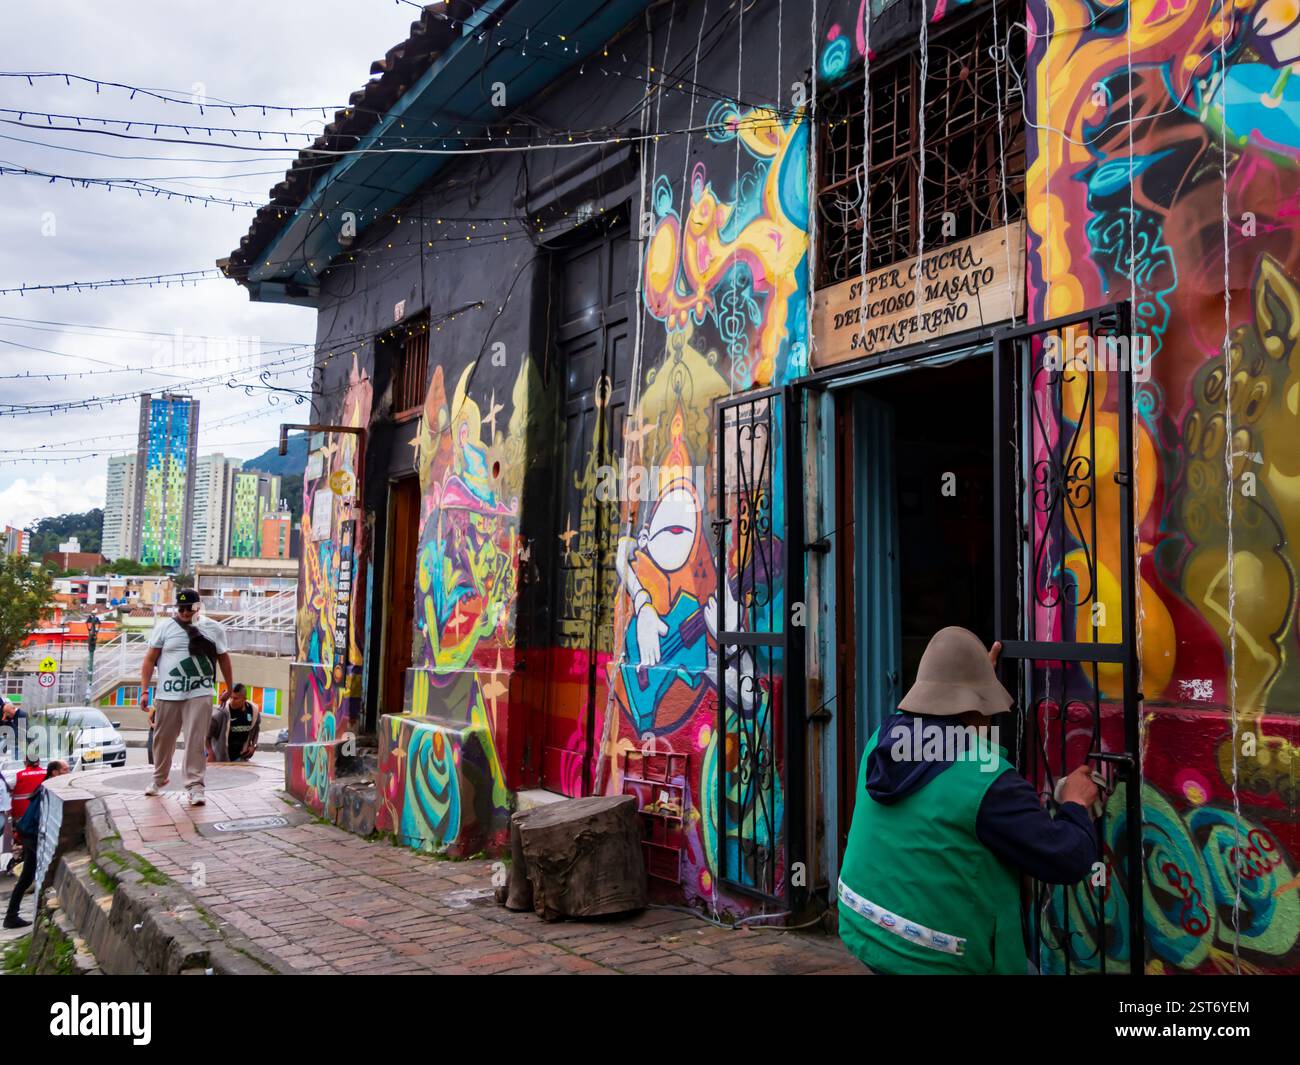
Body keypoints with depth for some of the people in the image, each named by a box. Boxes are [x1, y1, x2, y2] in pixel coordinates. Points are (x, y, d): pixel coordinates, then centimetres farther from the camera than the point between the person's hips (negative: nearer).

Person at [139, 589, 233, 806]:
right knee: (163, 740, 13)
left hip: (199, 695, -1)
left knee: (196, 741, -7)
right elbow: (150, 659, 3)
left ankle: (195, 785, -2)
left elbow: (224, 659, 14)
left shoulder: (213, 629, 5)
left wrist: (231, 689, 16)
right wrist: (144, 691, -3)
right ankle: (159, 779, 35)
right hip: (168, 695, 1)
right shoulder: (164, 626, 3)